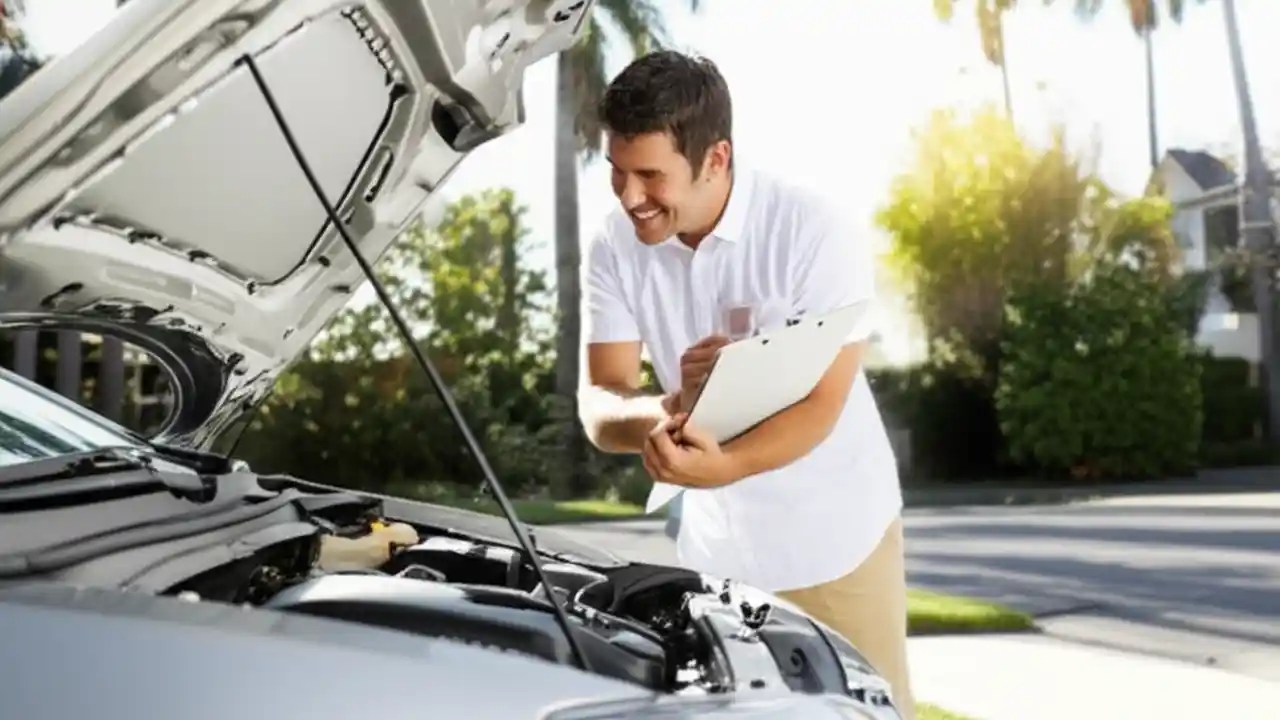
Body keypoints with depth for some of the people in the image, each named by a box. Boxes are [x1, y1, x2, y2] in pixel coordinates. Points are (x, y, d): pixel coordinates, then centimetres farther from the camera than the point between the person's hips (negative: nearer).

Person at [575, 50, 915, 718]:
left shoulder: (815, 234, -20)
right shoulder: (615, 248, -9)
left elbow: (820, 407, -21)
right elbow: (599, 408, -10)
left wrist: (722, 465, -41)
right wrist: (670, 408, -34)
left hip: (836, 541, -3)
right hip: (716, 544, 3)